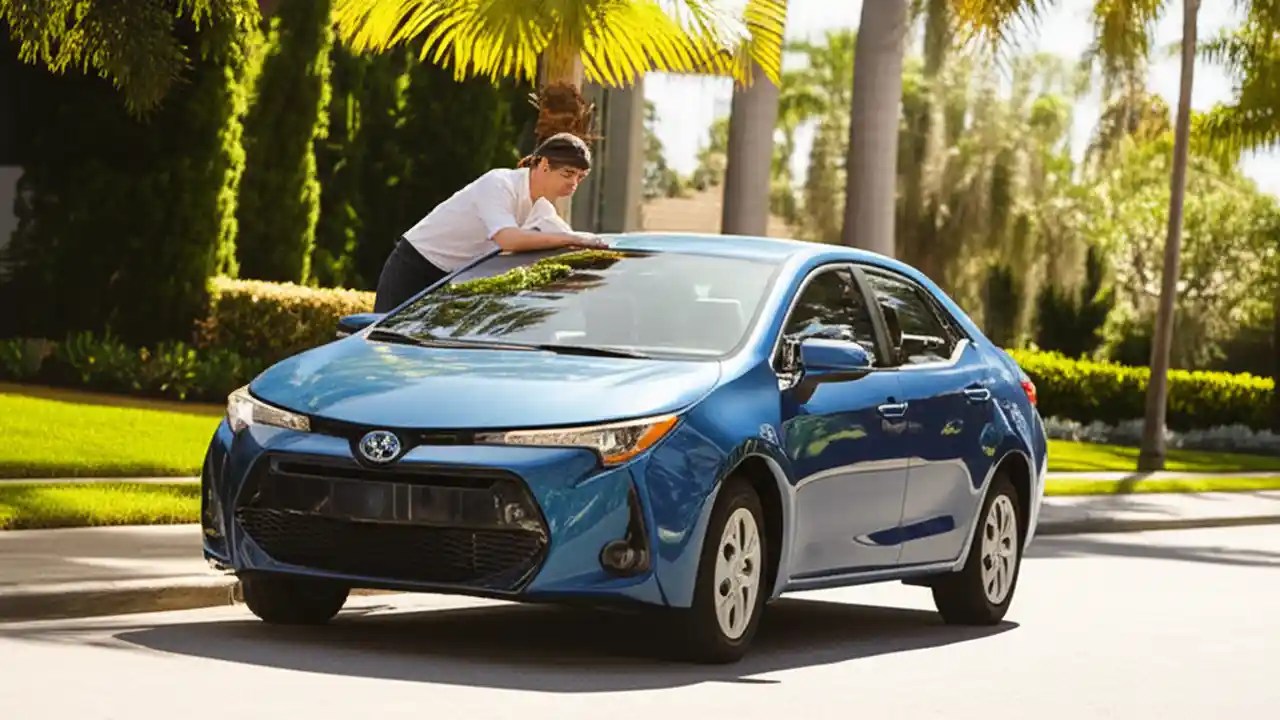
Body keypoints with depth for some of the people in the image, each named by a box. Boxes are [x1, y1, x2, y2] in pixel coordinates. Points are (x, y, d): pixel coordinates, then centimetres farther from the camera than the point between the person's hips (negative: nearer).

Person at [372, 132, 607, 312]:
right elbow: (508, 239, -41)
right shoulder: (500, 184, -25)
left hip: (454, 279, 8)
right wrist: (571, 238, -38)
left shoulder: (541, 203, 2)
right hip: (415, 270, -8)